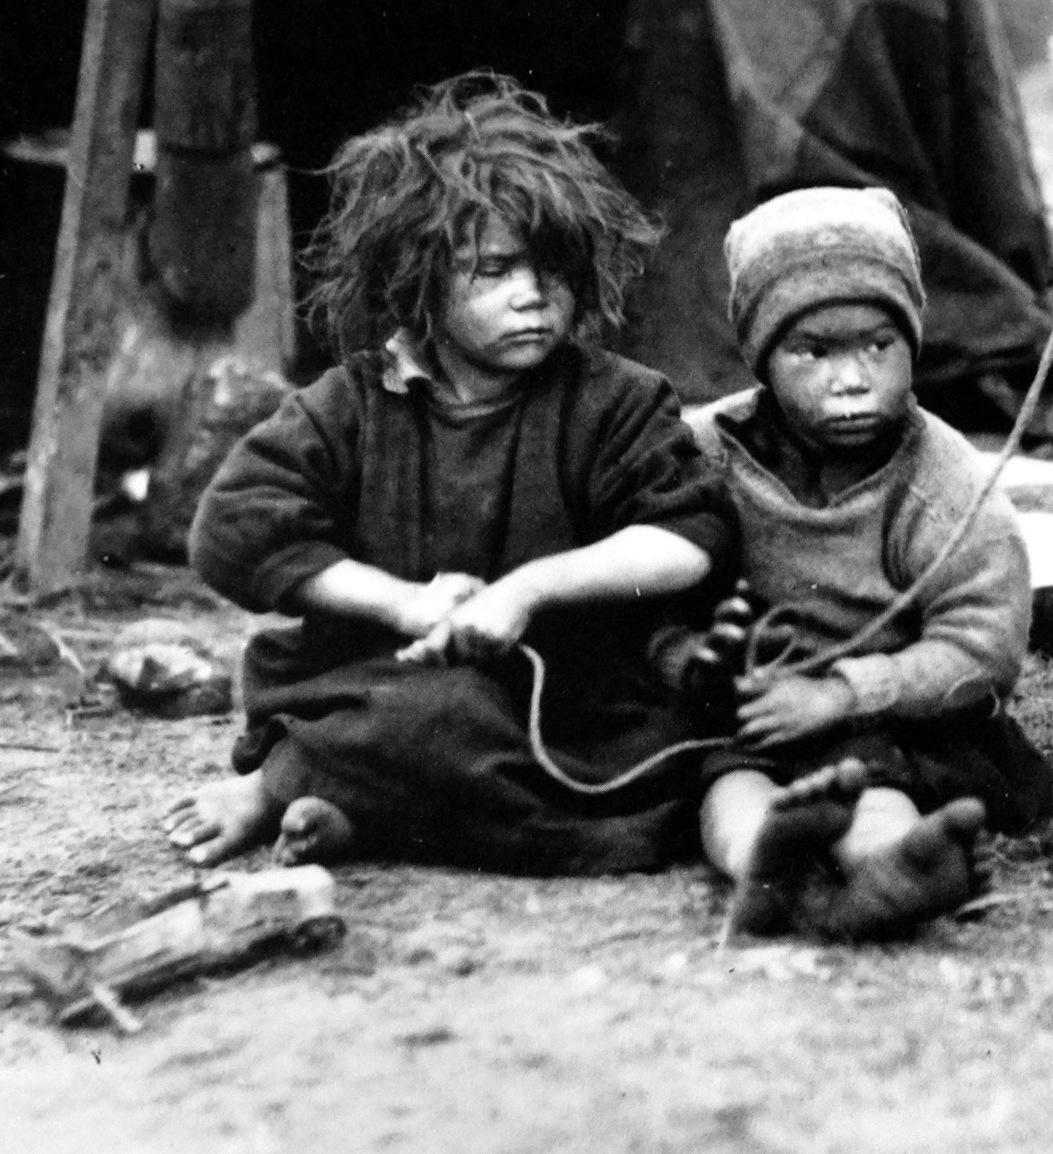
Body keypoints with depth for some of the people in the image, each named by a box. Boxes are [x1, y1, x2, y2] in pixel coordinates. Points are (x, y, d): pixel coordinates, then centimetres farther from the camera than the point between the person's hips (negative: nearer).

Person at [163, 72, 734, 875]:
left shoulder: (615, 406, 0)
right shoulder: (351, 406, 2)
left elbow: (690, 538, -10)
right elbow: (234, 531, -6)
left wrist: (529, 586, -20)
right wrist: (406, 602, -13)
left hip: (564, 715, 2)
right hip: (366, 684, -2)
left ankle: (275, 792, -12)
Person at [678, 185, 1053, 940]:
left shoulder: (944, 483, -5)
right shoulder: (706, 453, 2)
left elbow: (983, 646, -11)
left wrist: (841, 692, -21)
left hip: (898, 722, -1)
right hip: (749, 715, 2)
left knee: (867, 768, -35)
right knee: (725, 772, -31)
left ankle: (882, 859, -68)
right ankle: (760, 854, -65)